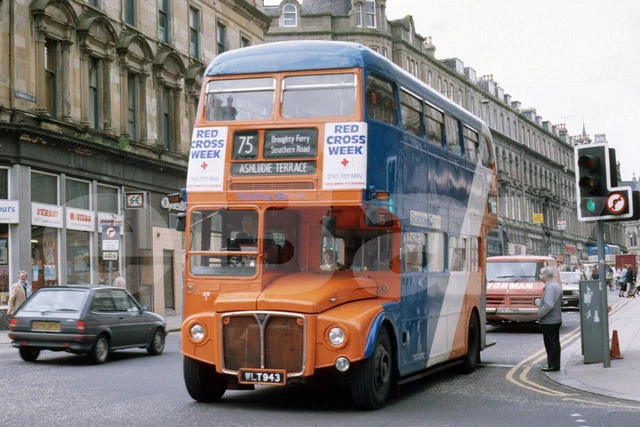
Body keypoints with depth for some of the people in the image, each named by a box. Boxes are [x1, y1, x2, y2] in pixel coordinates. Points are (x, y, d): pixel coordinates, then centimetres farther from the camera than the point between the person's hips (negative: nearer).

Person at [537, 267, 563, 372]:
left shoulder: (549, 287, -20)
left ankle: (552, 365, 1)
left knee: (550, 344, -3)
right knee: (555, 343, 14)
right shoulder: (557, 286, 12)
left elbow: (548, 305, -28)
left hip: (549, 321, -10)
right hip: (557, 319, 10)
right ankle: (555, 364, 21)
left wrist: (539, 314, -14)